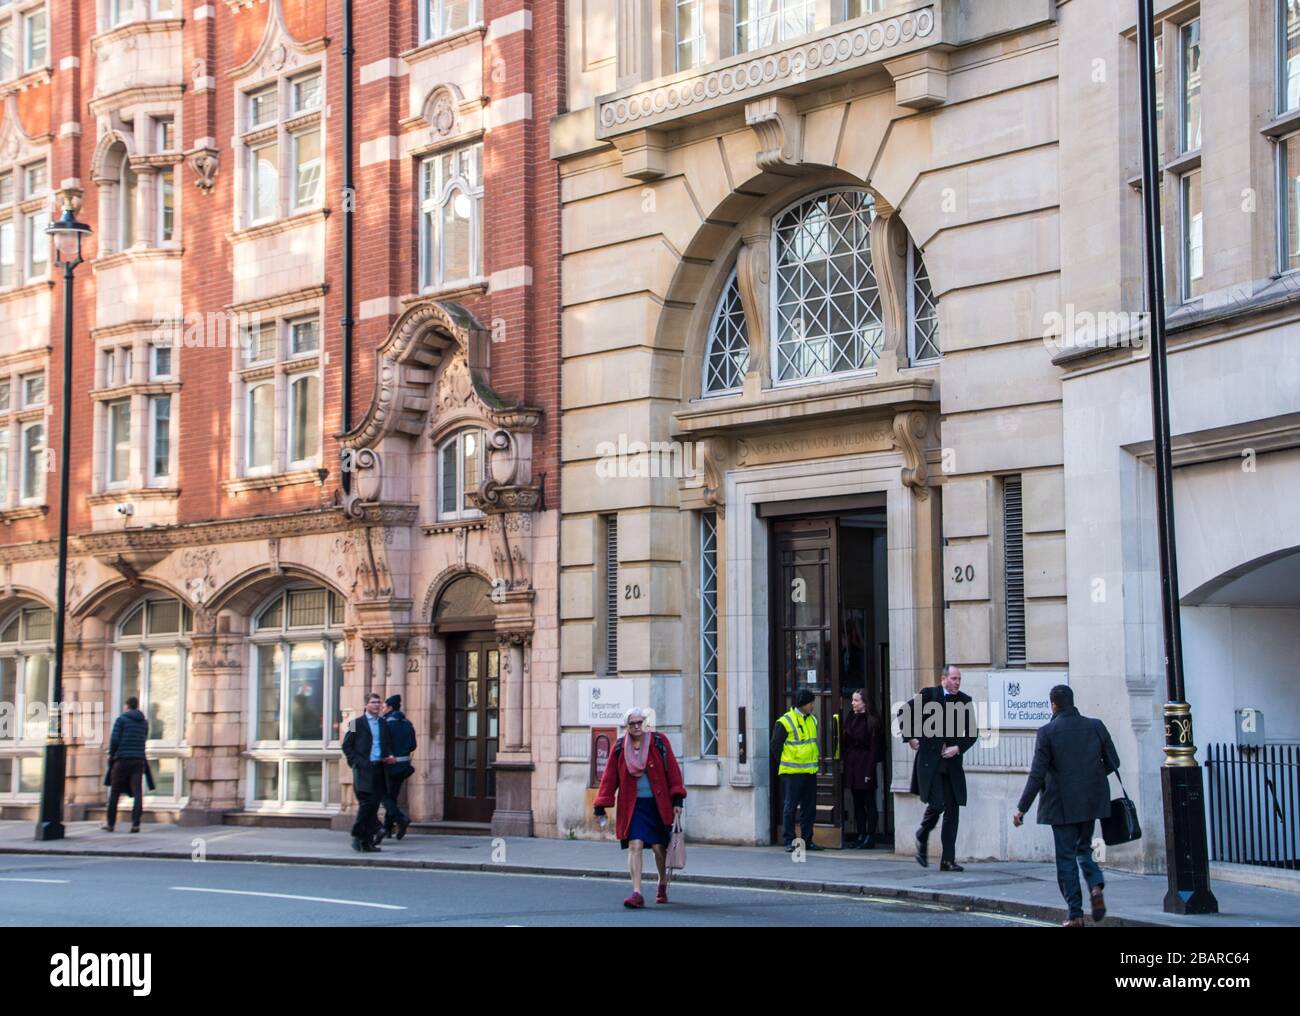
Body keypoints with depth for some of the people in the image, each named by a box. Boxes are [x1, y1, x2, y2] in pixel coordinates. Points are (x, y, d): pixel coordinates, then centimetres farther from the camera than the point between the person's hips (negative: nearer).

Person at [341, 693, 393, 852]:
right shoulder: (357, 723, 3)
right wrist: (356, 761, -10)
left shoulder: (383, 724, 17)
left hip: (379, 769, 5)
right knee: (366, 803, -13)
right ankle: (357, 837, -2)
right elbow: (347, 746, 2)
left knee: (374, 806, 3)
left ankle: (368, 841, 7)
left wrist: (389, 755, 6)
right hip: (363, 769, -5)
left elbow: (388, 744, 26)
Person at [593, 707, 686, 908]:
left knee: (659, 847, 7)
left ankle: (662, 884, 34)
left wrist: (677, 800, -5)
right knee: (634, 846, -13)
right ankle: (637, 893, -16)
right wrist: (601, 807, 0)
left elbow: (673, 771, 1)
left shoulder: (659, 742, 0)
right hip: (632, 806, 0)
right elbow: (609, 778, 4)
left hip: (658, 804, 0)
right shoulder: (619, 748, 3)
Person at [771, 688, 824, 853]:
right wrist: (786, 763, -2)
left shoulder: (812, 720, 13)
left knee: (809, 808, 9)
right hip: (792, 772, -7)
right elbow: (775, 746, -7)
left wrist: (815, 760, 17)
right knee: (790, 808, -3)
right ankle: (789, 842, 2)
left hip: (810, 771, 7)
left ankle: (807, 841, 17)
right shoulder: (785, 722, -11)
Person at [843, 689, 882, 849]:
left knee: (869, 803, -1)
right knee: (857, 803, 10)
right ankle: (860, 835, 16)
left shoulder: (872, 721, -9)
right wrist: (845, 763, 5)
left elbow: (874, 748, -12)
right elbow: (846, 743, 12)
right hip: (852, 765, 7)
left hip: (865, 765, -7)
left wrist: (869, 772, -15)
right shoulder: (850, 719, 11)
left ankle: (870, 836, 3)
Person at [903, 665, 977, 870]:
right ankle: (922, 839, 18)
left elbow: (973, 732, 10)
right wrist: (910, 738, 6)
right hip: (929, 761, -4)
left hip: (952, 763, 4)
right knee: (936, 804, -13)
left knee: (952, 810, 1)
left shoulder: (965, 701, 6)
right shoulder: (928, 695, -2)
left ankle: (948, 860, 6)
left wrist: (958, 748, -5)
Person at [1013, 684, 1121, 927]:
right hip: (1091, 801, 4)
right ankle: (1096, 885, -7)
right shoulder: (1095, 726, 0)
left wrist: (1022, 808, -6)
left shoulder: (1047, 732, -10)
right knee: (1084, 847, 21)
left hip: (1062, 804, -4)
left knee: (1066, 857, 4)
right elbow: (1113, 762, 5)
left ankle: (1075, 915, 3)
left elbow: (1037, 775, -12)